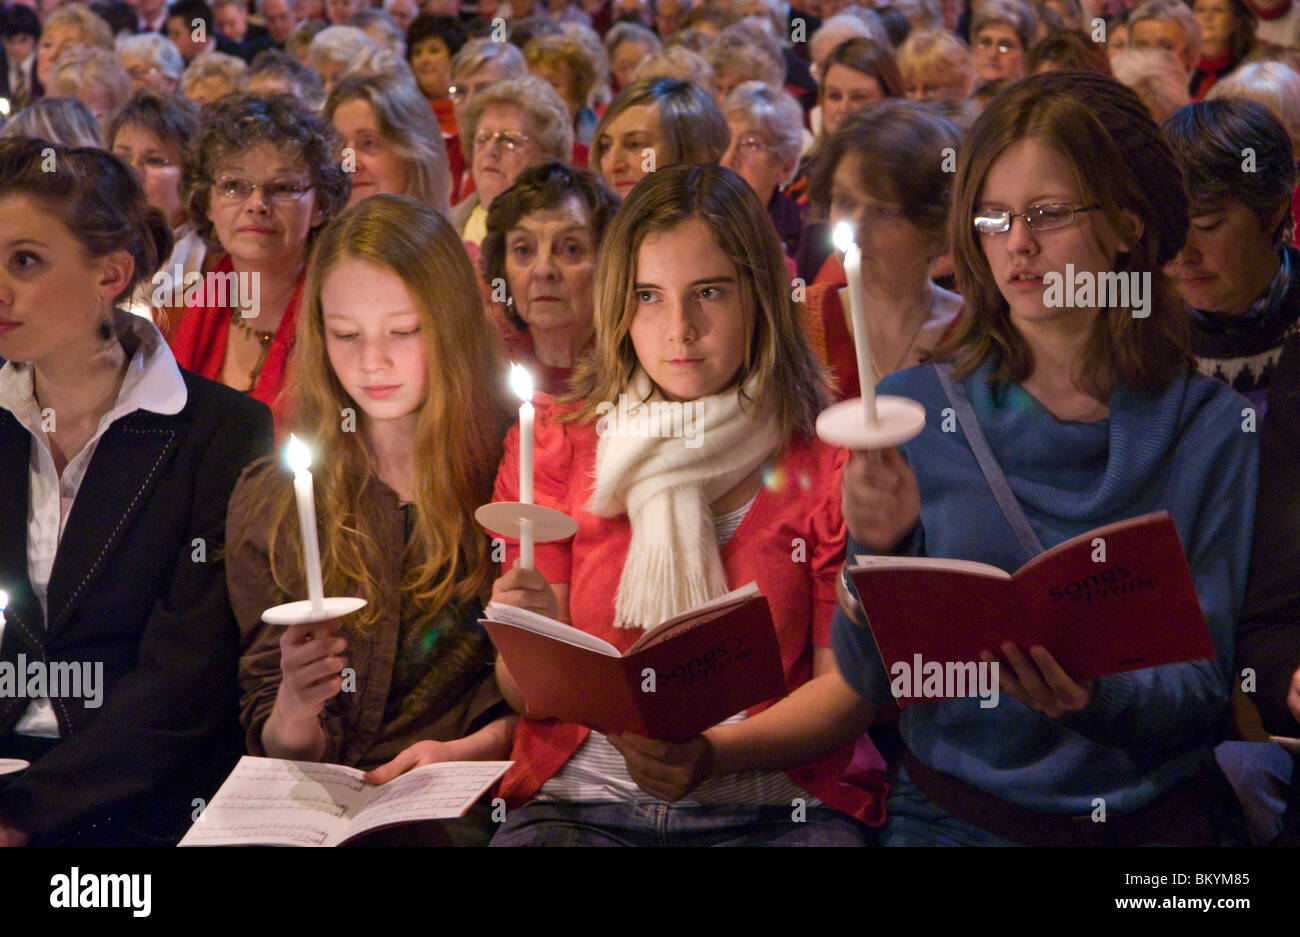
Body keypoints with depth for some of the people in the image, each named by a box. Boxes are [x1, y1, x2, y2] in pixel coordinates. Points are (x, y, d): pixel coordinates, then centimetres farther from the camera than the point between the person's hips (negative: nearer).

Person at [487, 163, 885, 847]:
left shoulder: (831, 454, 2)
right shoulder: (556, 441, 6)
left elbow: (849, 685, 0)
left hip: (775, 803, 0)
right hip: (584, 798, 0)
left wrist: (714, 755, -17)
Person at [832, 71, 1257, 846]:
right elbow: (870, 679, 1)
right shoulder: (917, 406, 3)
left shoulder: (1213, 427, 2)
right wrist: (880, 554, -18)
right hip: (955, 806, 0)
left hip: (1157, 809, 0)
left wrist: (1098, 699, -19)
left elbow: (1207, 680, 2)